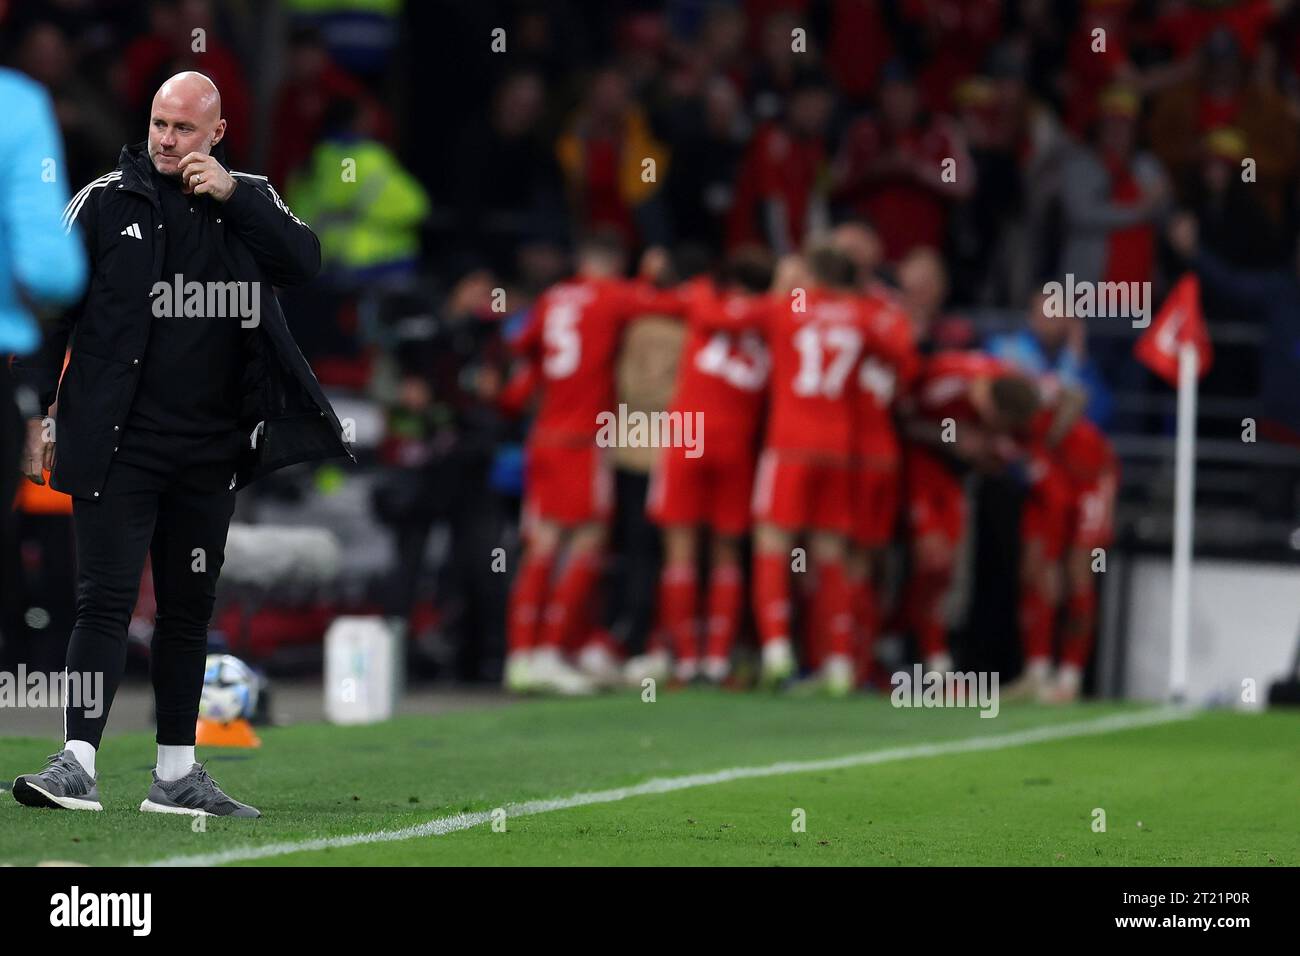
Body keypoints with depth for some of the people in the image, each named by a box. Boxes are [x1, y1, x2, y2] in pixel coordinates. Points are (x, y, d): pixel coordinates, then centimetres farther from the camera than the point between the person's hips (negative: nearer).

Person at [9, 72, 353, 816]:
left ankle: (178, 774, 17)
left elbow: (305, 263, -8)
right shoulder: (106, 203, 1)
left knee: (190, 608, 10)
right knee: (106, 600, -9)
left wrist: (231, 197, -15)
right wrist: (37, 414, -1)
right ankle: (77, 765, -14)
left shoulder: (246, 199, 8)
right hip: (121, 442, -3)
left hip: (211, 448, 3)